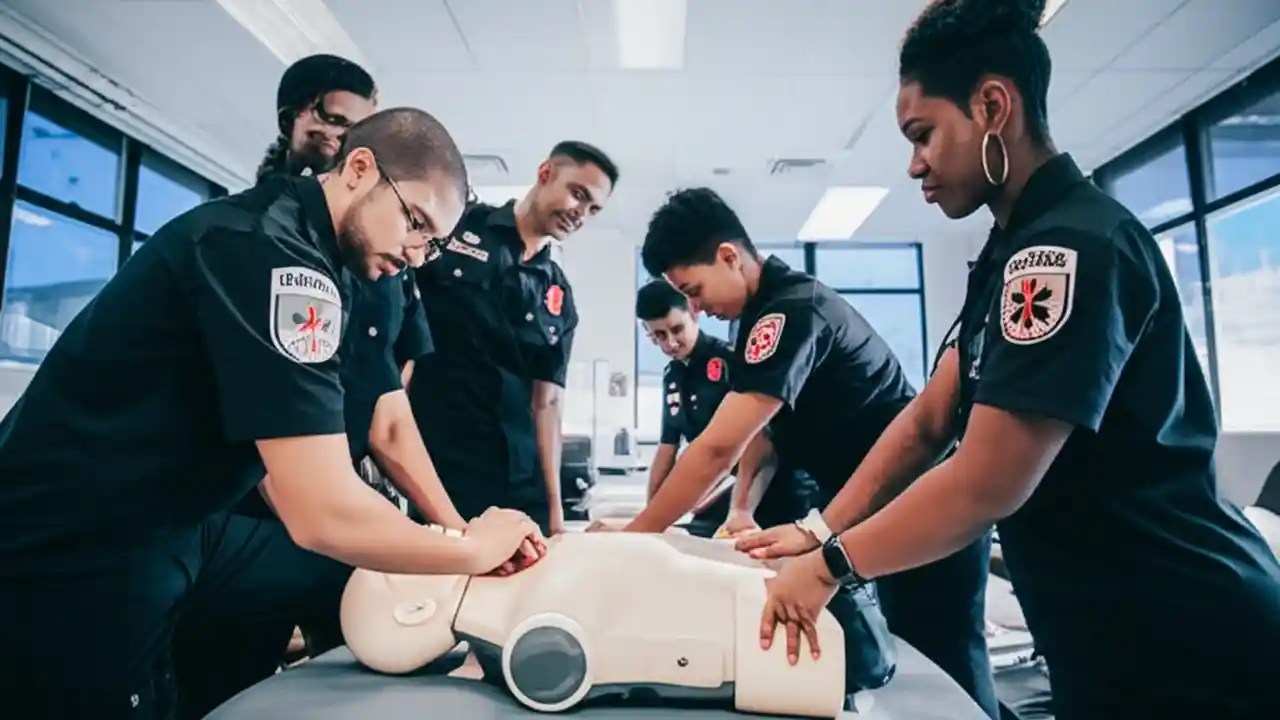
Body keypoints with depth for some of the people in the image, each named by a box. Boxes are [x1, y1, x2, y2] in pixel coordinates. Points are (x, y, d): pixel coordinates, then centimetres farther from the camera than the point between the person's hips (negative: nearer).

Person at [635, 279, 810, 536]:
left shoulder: (731, 360, -12)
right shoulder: (671, 376, 9)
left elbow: (756, 438, -21)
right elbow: (667, 447, 14)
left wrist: (742, 509, -29)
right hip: (711, 511, 6)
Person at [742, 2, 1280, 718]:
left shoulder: (1072, 247, -23)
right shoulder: (1020, 251, 8)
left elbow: (987, 485, -27)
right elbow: (927, 421, 5)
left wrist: (831, 565, -14)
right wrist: (821, 533, 0)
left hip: (1184, 650, -9)